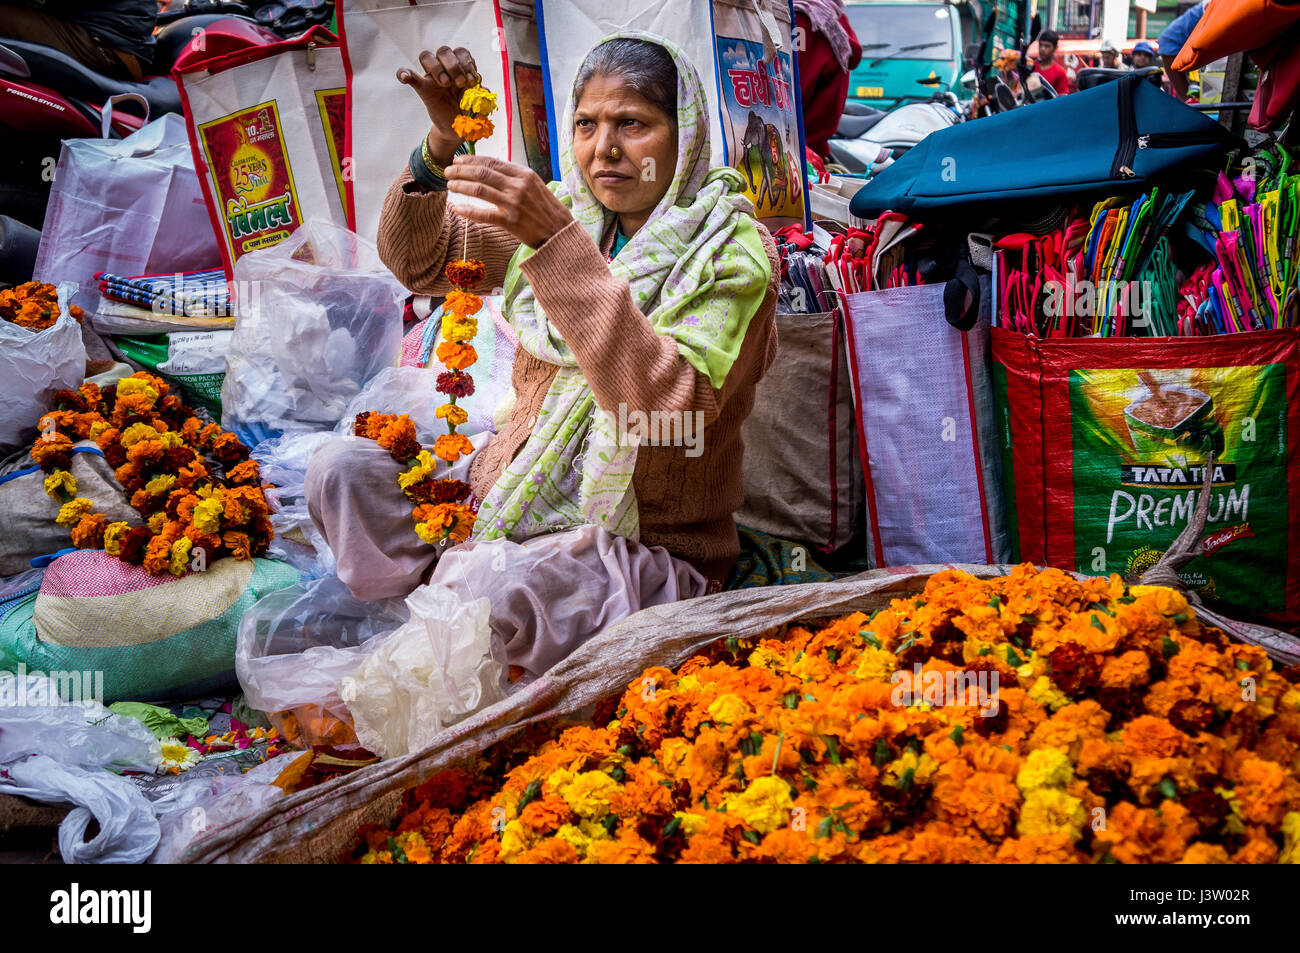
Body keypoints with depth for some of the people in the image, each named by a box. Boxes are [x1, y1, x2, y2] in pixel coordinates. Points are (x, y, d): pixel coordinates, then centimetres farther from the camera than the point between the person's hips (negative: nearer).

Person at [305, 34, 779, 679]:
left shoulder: (733, 251, -13)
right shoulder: (563, 211, 4)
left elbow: (668, 407, -29)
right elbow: (417, 261, 6)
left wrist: (556, 242, -35)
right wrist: (443, 142, -13)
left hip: (645, 546, -6)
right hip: (511, 488, 6)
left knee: (485, 583, -32)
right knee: (340, 468, -11)